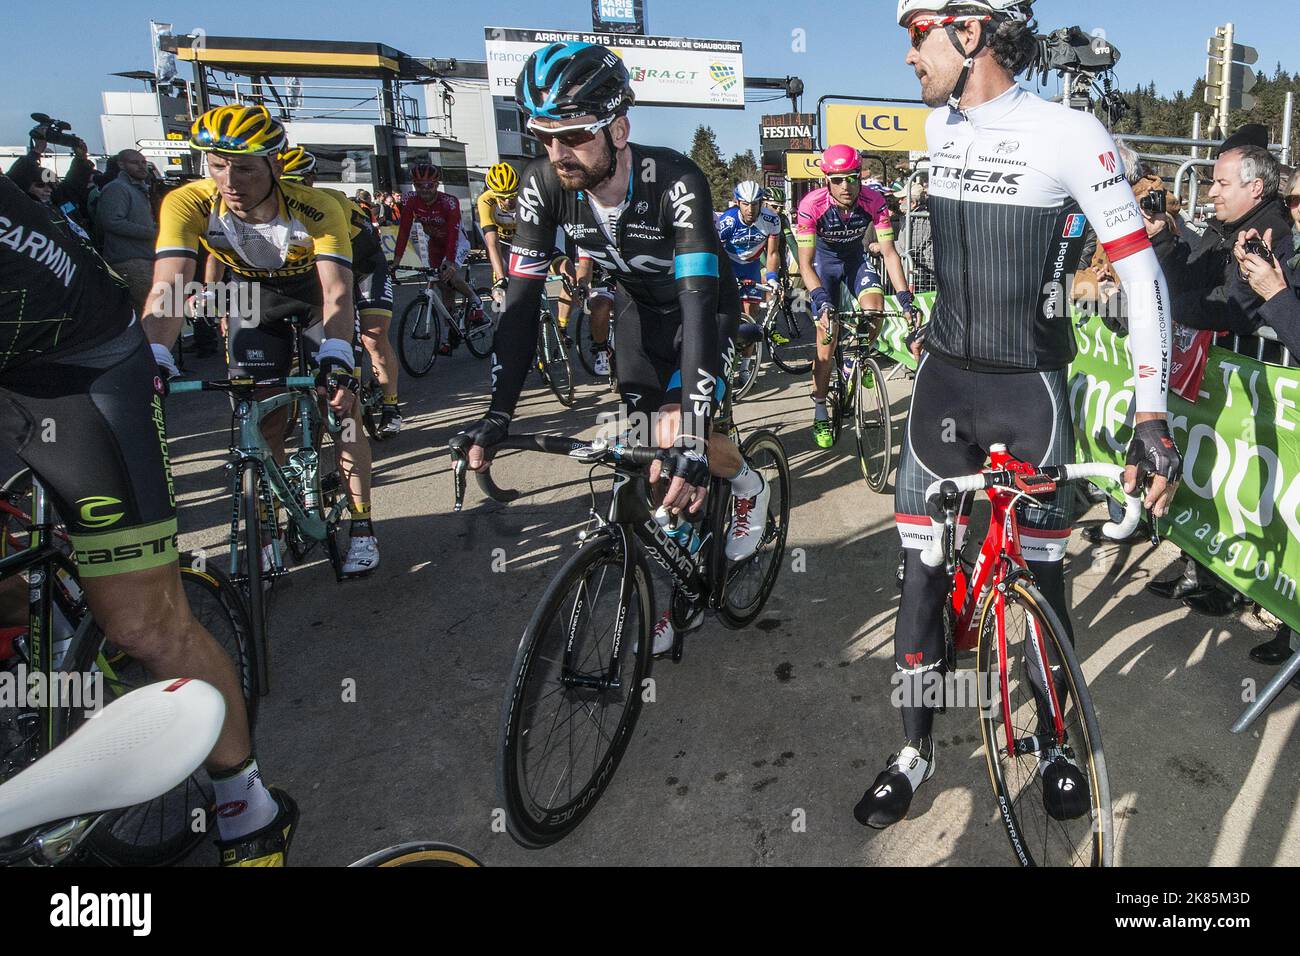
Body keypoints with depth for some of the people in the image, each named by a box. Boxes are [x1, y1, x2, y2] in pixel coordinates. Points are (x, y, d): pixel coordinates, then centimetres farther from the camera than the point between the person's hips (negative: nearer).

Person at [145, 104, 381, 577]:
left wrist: (337, 360, -60)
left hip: (316, 287, -2)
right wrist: (153, 359, -54)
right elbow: (167, 287, -38)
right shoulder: (187, 204, -29)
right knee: (262, 419, -4)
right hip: (253, 295, 2)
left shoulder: (317, 209, -34)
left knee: (341, 404, -11)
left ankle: (361, 527, 0)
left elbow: (337, 294, -43)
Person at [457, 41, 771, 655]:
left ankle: (748, 484, 15)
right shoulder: (544, 184, -24)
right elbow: (522, 298, -23)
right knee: (649, 452, -1)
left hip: (704, 304, -4)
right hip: (640, 306, 4)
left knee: (678, 439, -21)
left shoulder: (675, 182, -37)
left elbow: (698, 304, -43)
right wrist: (498, 414, -30)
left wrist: (690, 439, -51)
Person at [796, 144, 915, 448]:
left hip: (855, 257, 2)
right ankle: (820, 414, 4)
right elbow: (806, 263, -34)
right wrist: (821, 301, -49)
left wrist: (905, 300, -34)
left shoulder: (874, 201, -26)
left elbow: (889, 252, -25)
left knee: (875, 307, -27)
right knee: (828, 336, -9)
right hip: (823, 259, -2)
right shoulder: (811, 205, -31)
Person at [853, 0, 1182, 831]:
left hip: (1030, 389, -4)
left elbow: (1142, 274, -12)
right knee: (921, 566, 5)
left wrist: (1153, 417, -17)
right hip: (944, 378, 5)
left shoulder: (1070, 133, -13)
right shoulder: (939, 127, 6)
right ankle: (917, 746, 20)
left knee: (1039, 571, 5)